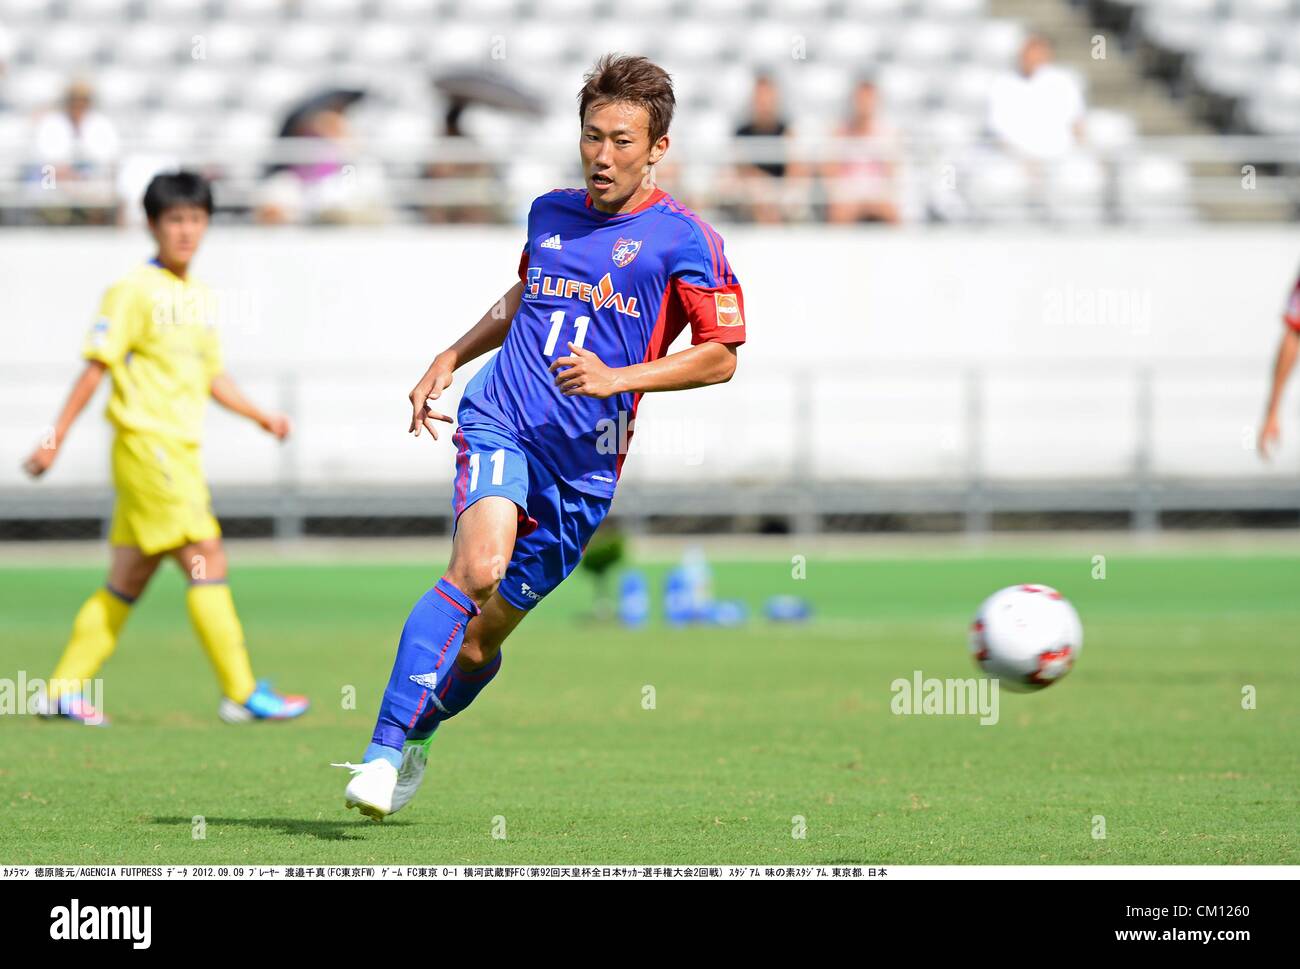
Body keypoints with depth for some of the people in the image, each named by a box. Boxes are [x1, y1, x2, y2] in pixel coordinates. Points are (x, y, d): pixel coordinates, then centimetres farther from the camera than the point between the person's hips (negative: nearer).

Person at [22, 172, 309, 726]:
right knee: (207, 560, -13)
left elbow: (211, 376, 23)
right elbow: (96, 367, -10)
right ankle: (242, 692, -11)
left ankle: (64, 690, 15)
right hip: (146, 445, -8)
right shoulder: (134, 292, -8)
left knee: (129, 580, 9)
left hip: (181, 450, 8)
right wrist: (56, 439, -12)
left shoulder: (199, 298, 16)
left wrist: (261, 417, 12)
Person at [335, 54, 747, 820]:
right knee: (479, 567, -28)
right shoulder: (549, 213, 13)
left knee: (485, 635, 5)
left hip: (585, 459, -1)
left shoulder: (685, 239, -2)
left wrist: (616, 378, -14)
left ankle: (417, 736, 35)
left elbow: (720, 357, -4)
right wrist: (450, 359, 24)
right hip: (501, 421, 1)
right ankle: (384, 751, -30)